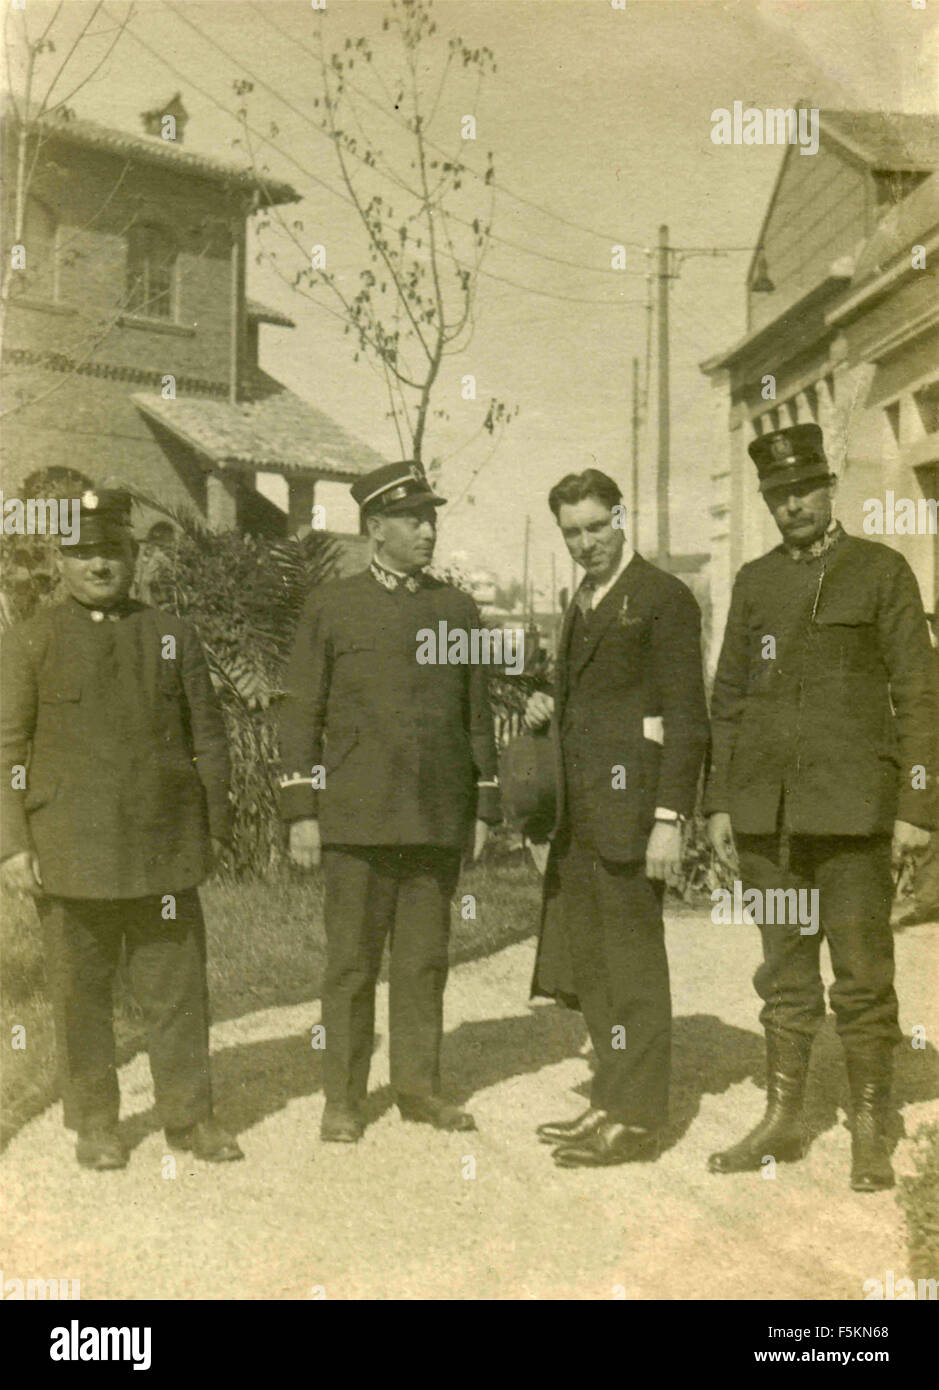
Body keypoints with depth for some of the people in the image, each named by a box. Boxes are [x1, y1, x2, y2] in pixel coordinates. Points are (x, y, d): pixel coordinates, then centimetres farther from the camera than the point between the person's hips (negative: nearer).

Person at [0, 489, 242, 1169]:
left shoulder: (173, 636, 10)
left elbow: (208, 737, 11)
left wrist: (215, 827, 8)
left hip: (164, 847, 2)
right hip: (72, 850, -1)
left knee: (177, 984, 4)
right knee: (81, 991, 6)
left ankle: (190, 1116, 16)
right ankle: (96, 1124, 19)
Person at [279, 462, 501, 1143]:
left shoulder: (459, 610, 11)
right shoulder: (330, 608, 2)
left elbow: (478, 717, 14)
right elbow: (302, 714, 1)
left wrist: (484, 808, 10)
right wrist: (301, 812, -5)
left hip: (439, 820, 3)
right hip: (358, 817, -3)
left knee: (425, 959, 8)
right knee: (352, 961, 2)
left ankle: (419, 1086, 20)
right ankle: (343, 1099, 12)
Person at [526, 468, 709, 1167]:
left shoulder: (664, 597, -7)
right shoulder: (584, 601, 19)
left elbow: (685, 716, -12)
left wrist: (669, 819, -18)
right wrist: (552, 710, 6)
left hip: (629, 801, -9)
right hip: (582, 808, 9)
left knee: (632, 961, -2)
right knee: (589, 964, 12)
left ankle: (636, 1120, 6)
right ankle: (612, 1102, 24)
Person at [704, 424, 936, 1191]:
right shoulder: (755, 581, 13)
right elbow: (728, 697, 14)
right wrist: (720, 802, 8)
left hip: (852, 805, -4)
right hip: (767, 809, 4)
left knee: (863, 977, 0)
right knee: (785, 972, 11)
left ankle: (871, 1134, 12)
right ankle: (783, 1121, 21)